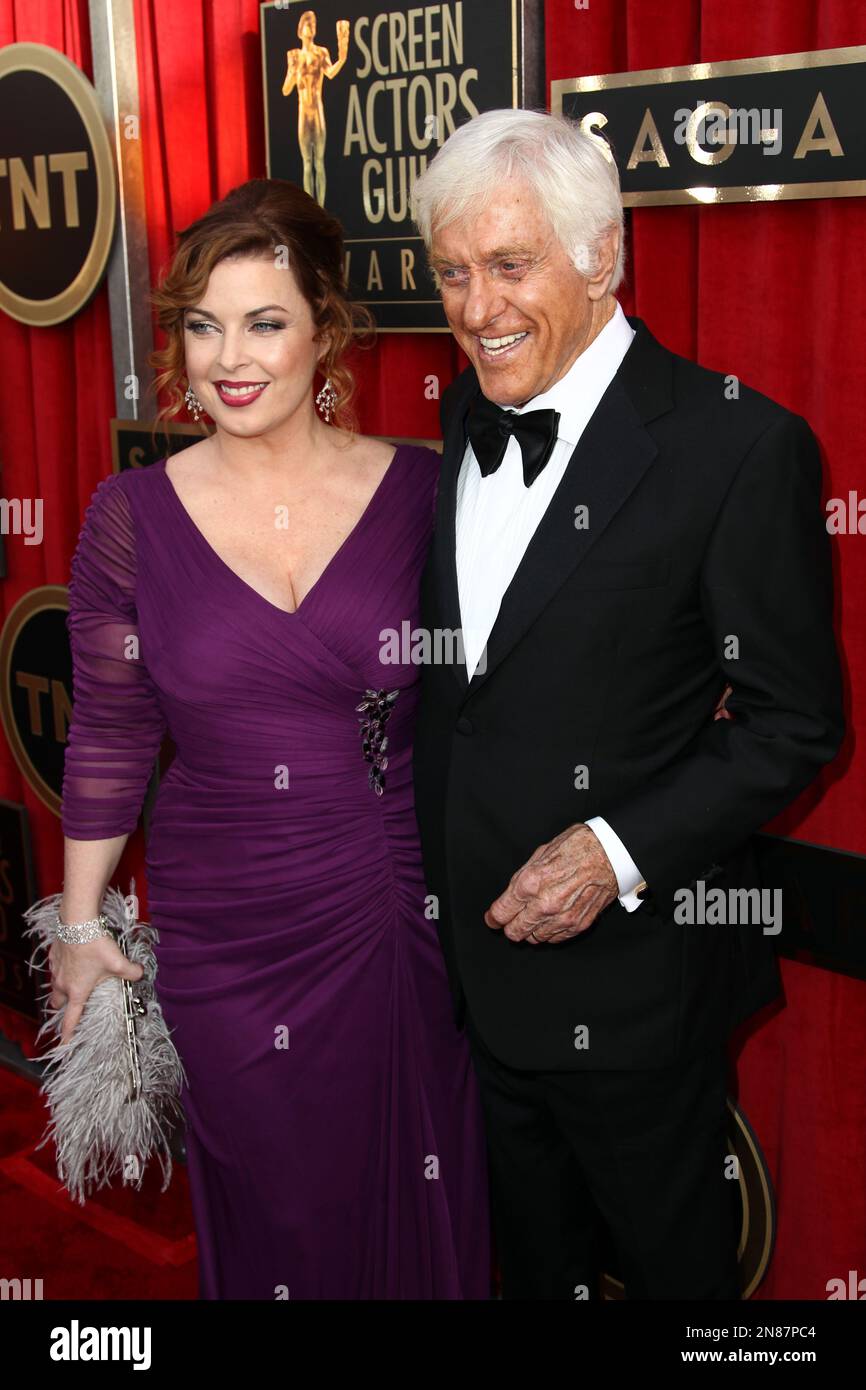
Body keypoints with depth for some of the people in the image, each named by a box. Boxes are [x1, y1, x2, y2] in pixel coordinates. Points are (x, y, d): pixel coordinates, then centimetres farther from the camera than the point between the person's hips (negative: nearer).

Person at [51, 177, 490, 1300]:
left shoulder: (420, 490, -6)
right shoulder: (133, 515, -6)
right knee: (268, 1213, 18)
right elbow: (107, 735, 2)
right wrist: (81, 925, 5)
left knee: (416, 1200, 18)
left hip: (406, 914, 0)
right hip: (223, 932, 0)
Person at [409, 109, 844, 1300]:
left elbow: (797, 723, -14)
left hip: (628, 968, -6)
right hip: (474, 952, 6)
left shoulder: (740, 445, -18)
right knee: (530, 1250, 26)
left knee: (669, 1255, 19)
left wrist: (619, 852, -23)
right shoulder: (462, 417, 3)